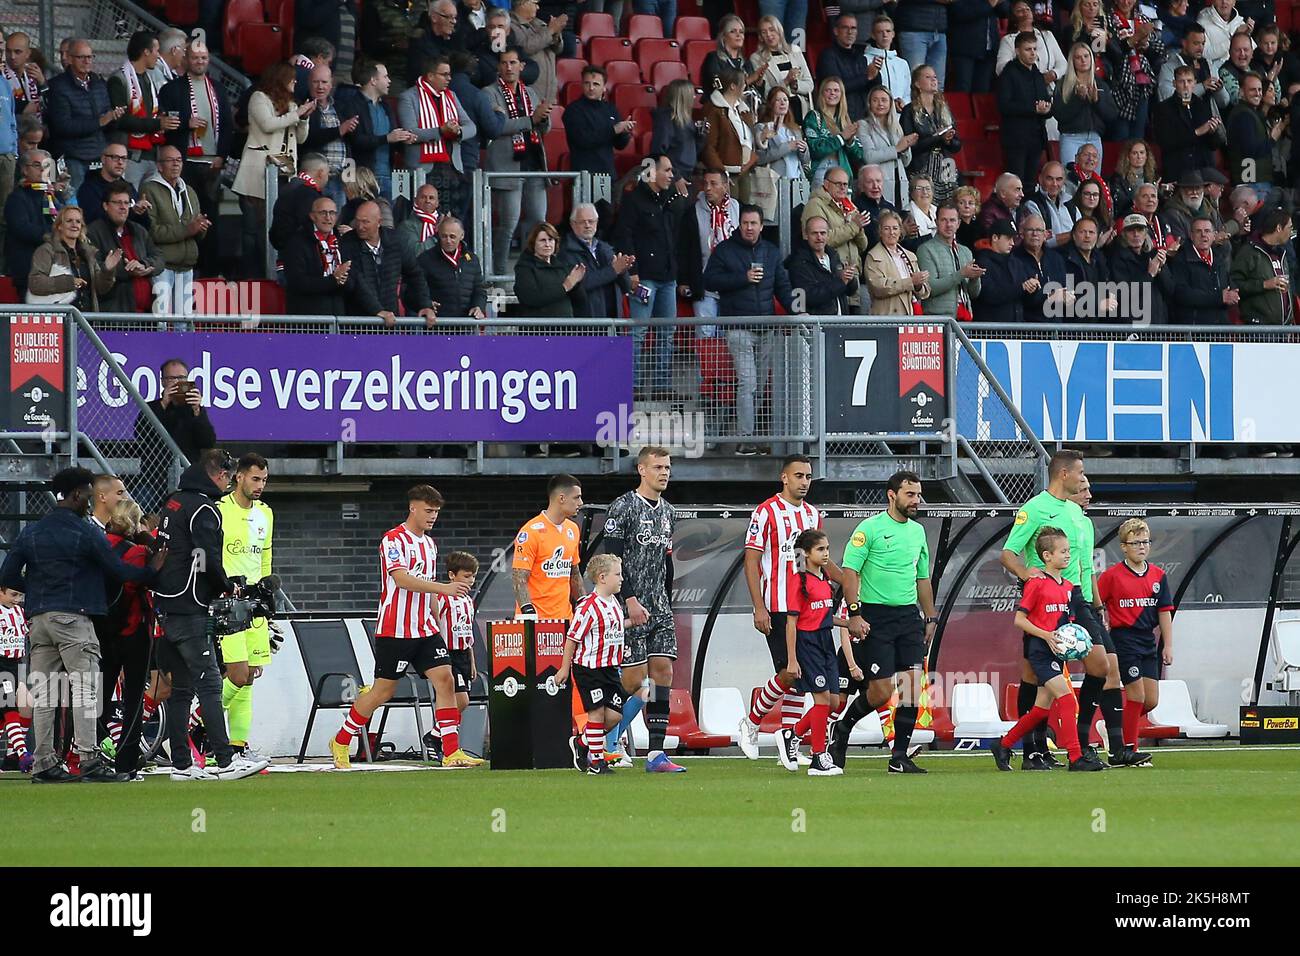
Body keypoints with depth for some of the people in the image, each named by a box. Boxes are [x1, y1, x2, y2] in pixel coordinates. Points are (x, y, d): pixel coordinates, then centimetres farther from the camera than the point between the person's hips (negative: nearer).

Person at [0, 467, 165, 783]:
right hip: (73, 617, -6)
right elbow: (117, 570, -2)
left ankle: (44, 763, 5)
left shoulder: (31, 532, 11)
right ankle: (89, 759, -15)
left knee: (43, 691, 6)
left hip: (38, 620, 6)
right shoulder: (86, 532, -5)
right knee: (85, 686, -7)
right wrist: (151, 571, 10)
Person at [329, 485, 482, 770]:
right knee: (383, 691, 0)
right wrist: (444, 588, -31)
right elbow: (402, 579, -24)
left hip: (425, 630, 7)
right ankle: (340, 743, 18)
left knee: (445, 680, -8)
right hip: (394, 631, -7)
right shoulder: (394, 540, -11)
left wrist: (438, 627, 22)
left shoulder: (429, 543, 15)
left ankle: (452, 753, -9)